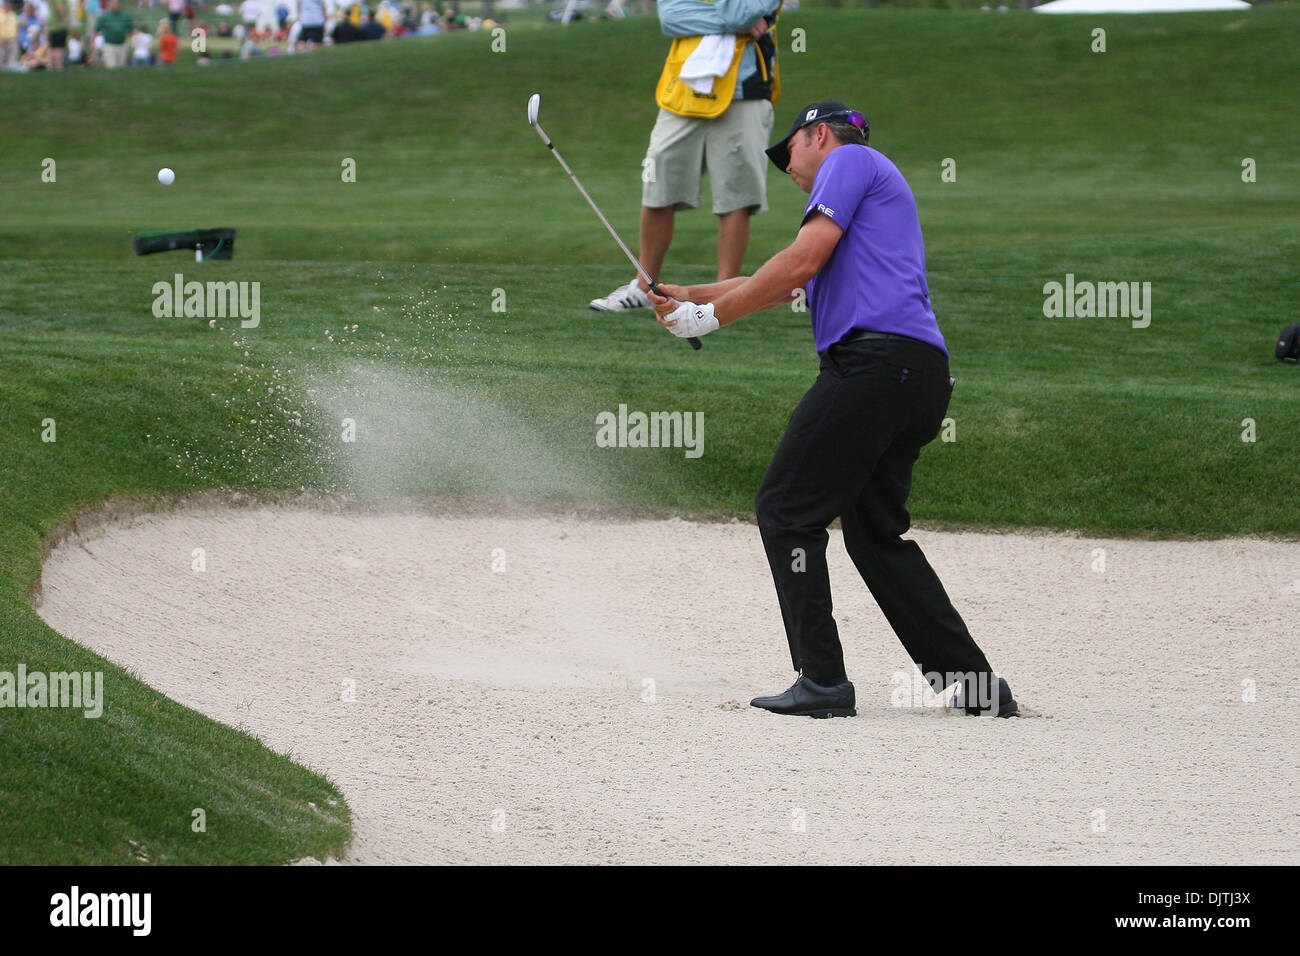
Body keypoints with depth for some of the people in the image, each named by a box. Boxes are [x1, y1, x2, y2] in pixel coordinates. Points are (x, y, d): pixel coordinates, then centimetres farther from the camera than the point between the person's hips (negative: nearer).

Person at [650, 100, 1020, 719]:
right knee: (876, 534, 15)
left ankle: (823, 681, -14)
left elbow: (802, 262, -8)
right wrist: (692, 295, 29)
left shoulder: (849, 159, 6)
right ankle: (976, 684, 12)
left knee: (786, 510, -7)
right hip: (921, 375, 10)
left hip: (875, 360, -10)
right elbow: (787, 284, 33)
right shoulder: (876, 185, 34)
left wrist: (712, 315, -5)